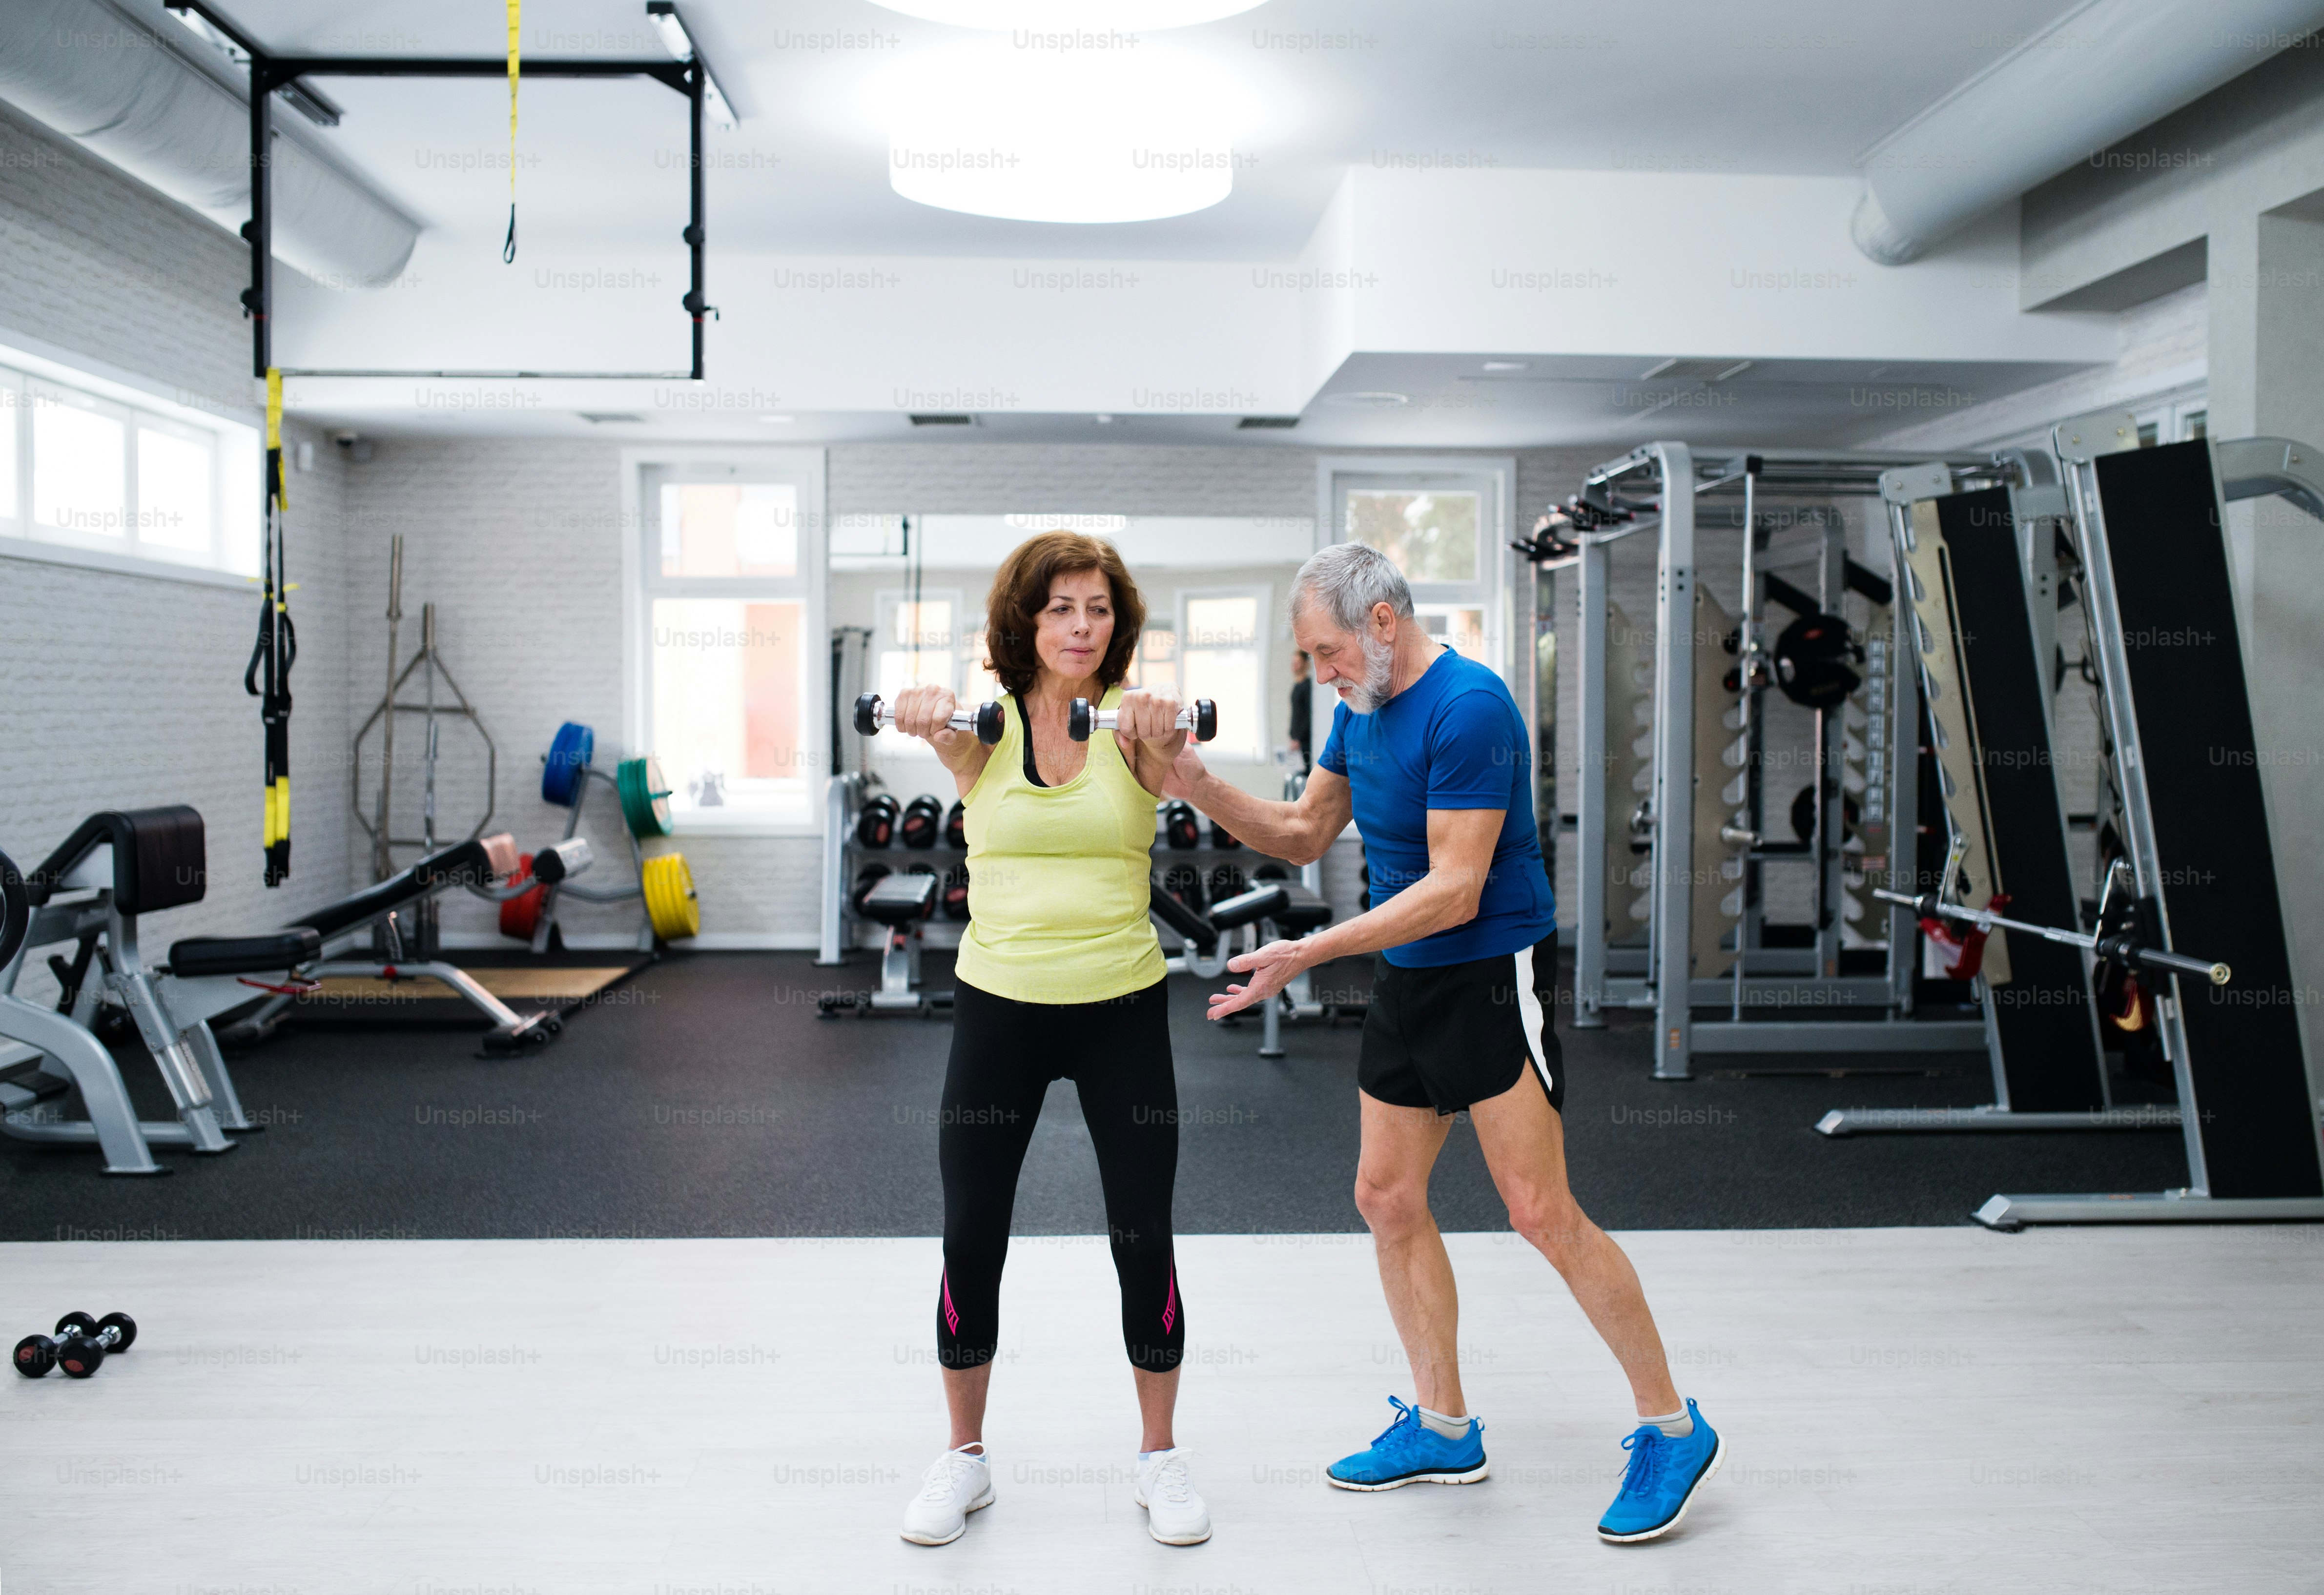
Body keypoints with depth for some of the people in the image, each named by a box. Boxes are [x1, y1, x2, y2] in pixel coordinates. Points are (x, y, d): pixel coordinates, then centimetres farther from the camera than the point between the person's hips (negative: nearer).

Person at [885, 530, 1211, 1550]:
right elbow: (937, 731, -24)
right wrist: (923, 713, -48)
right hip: (999, 1005, 1)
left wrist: (1160, 732, -49)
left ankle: (1160, 1458, 25)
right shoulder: (983, 731, -1)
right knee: (970, 1241, 4)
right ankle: (964, 1457, 26)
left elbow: (1171, 766, -25)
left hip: (1123, 1008, 0)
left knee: (1144, 1240, 4)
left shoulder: (1132, 729, -2)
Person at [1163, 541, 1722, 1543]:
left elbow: (1454, 889, -25)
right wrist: (1201, 791, -3)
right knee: (1387, 1197, 10)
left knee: (1541, 1212, -7)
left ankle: (1672, 1430, 11)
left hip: (1492, 976, -9)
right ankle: (1444, 1428, 26)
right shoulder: (1361, 708, 6)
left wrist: (1307, 954, -27)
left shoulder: (1468, 707, -21)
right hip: (1404, 980, 9)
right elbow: (1306, 834, 13)